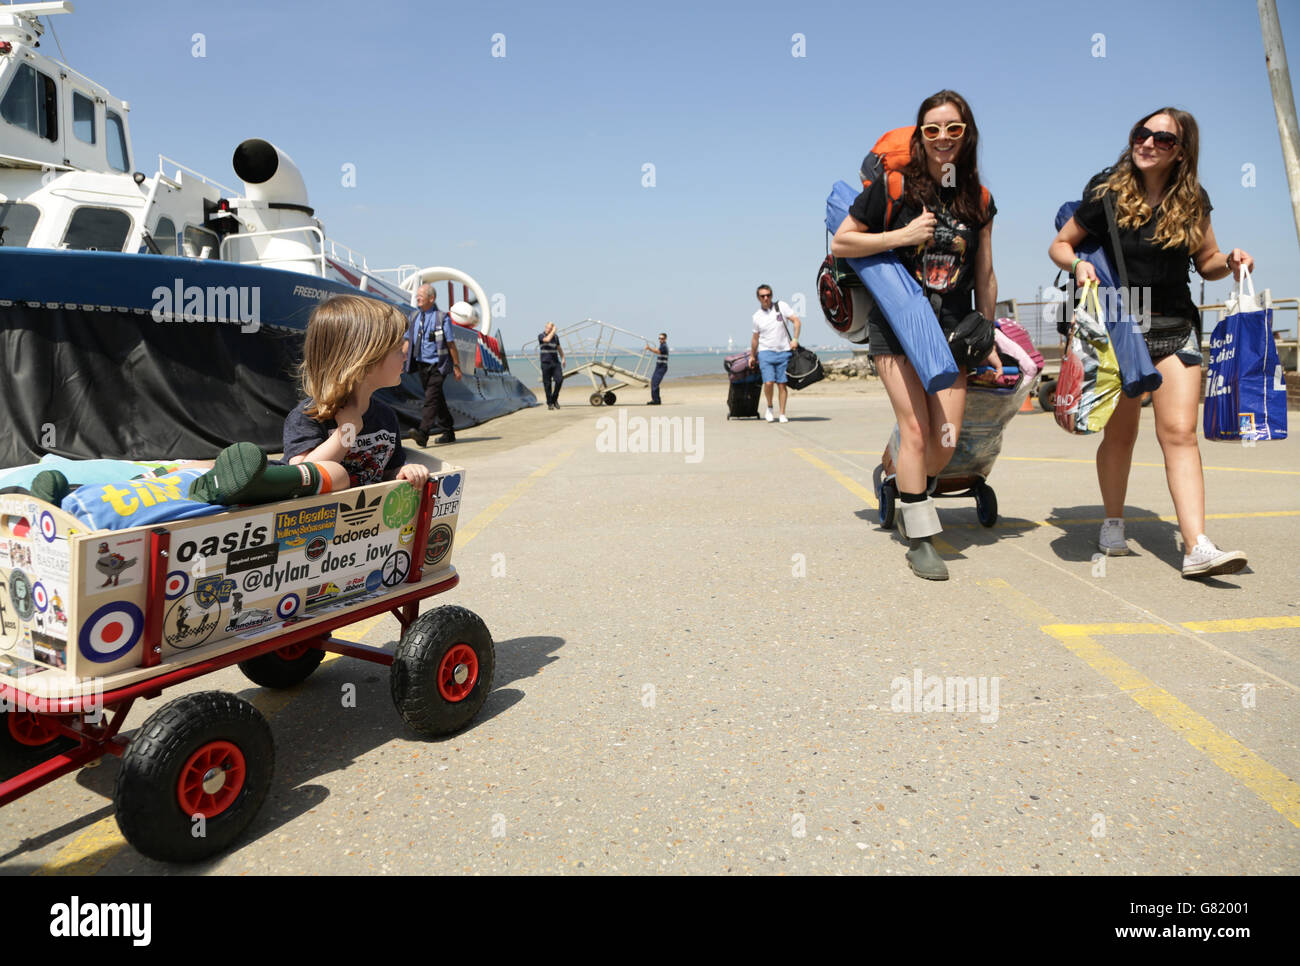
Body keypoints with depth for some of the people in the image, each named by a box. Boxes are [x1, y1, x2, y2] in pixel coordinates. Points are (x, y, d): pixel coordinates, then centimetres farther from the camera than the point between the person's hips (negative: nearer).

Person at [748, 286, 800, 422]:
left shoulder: (781, 306, 1)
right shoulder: (757, 316, 6)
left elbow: (797, 321, 0)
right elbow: (755, 338, 17)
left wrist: (795, 339, -12)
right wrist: (752, 356, 22)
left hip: (783, 352, 0)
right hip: (766, 352, 0)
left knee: (782, 384, 0)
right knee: (768, 382, -15)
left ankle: (782, 414, 8)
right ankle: (769, 406, 11)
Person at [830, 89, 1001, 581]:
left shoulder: (979, 200, 7)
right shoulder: (894, 185, -4)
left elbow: (984, 276, 13)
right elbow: (840, 243, -4)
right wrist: (901, 235, -13)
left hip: (953, 328, 4)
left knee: (946, 439, -4)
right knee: (914, 428, -9)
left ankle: (913, 495, 27)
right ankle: (920, 539, 2)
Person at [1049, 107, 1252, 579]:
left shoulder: (1192, 200, 5)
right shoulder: (1108, 193, -2)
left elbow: (1206, 263, 12)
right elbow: (1059, 244, 3)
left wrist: (1229, 262, -10)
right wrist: (1078, 264, -18)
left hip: (1175, 328, 2)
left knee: (1179, 432, -8)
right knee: (1120, 432, 5)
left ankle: (1197, 548, -14)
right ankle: (1113, 526, 23)